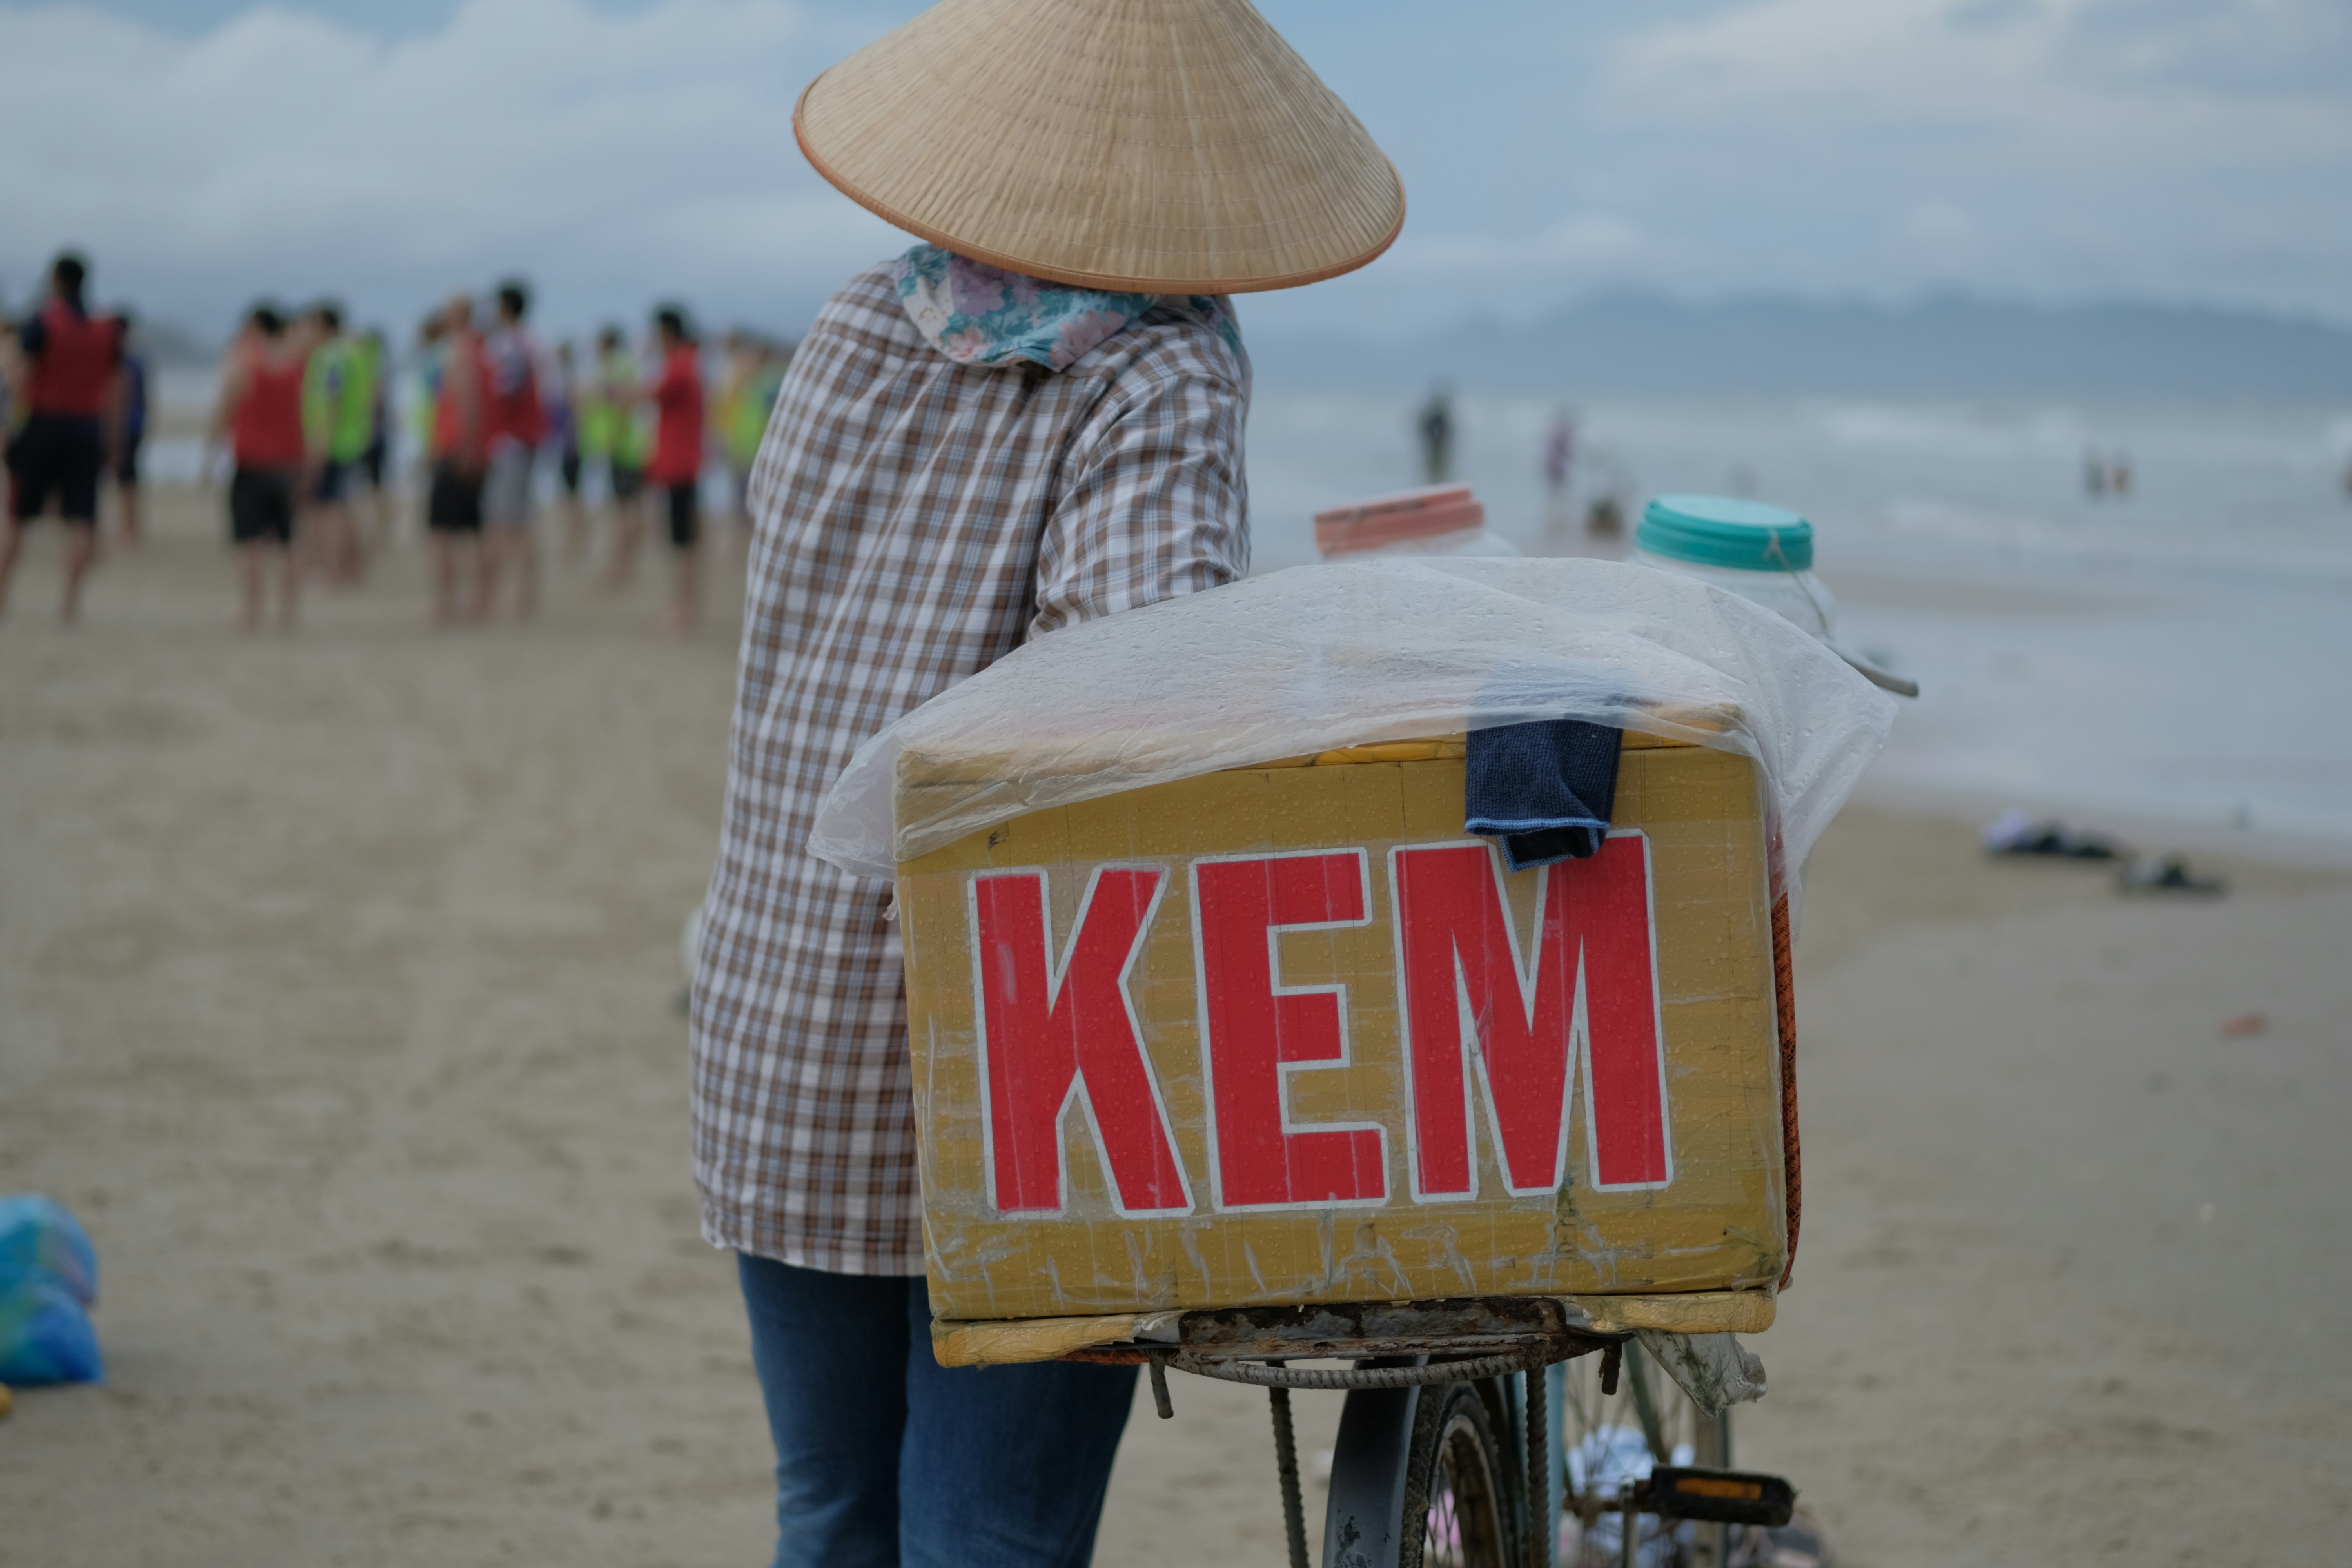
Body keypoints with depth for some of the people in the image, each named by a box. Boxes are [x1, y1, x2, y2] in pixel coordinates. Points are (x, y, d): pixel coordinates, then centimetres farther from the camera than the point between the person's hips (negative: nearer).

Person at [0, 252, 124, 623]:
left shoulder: (41, 324, -6)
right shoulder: (107, 330, 7)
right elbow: (114, 389, 8)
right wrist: (111, 440, 12)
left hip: (43, 425, -3)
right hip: (87, 430, 3)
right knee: (81, 519, -1)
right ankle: (73, 598, -9)